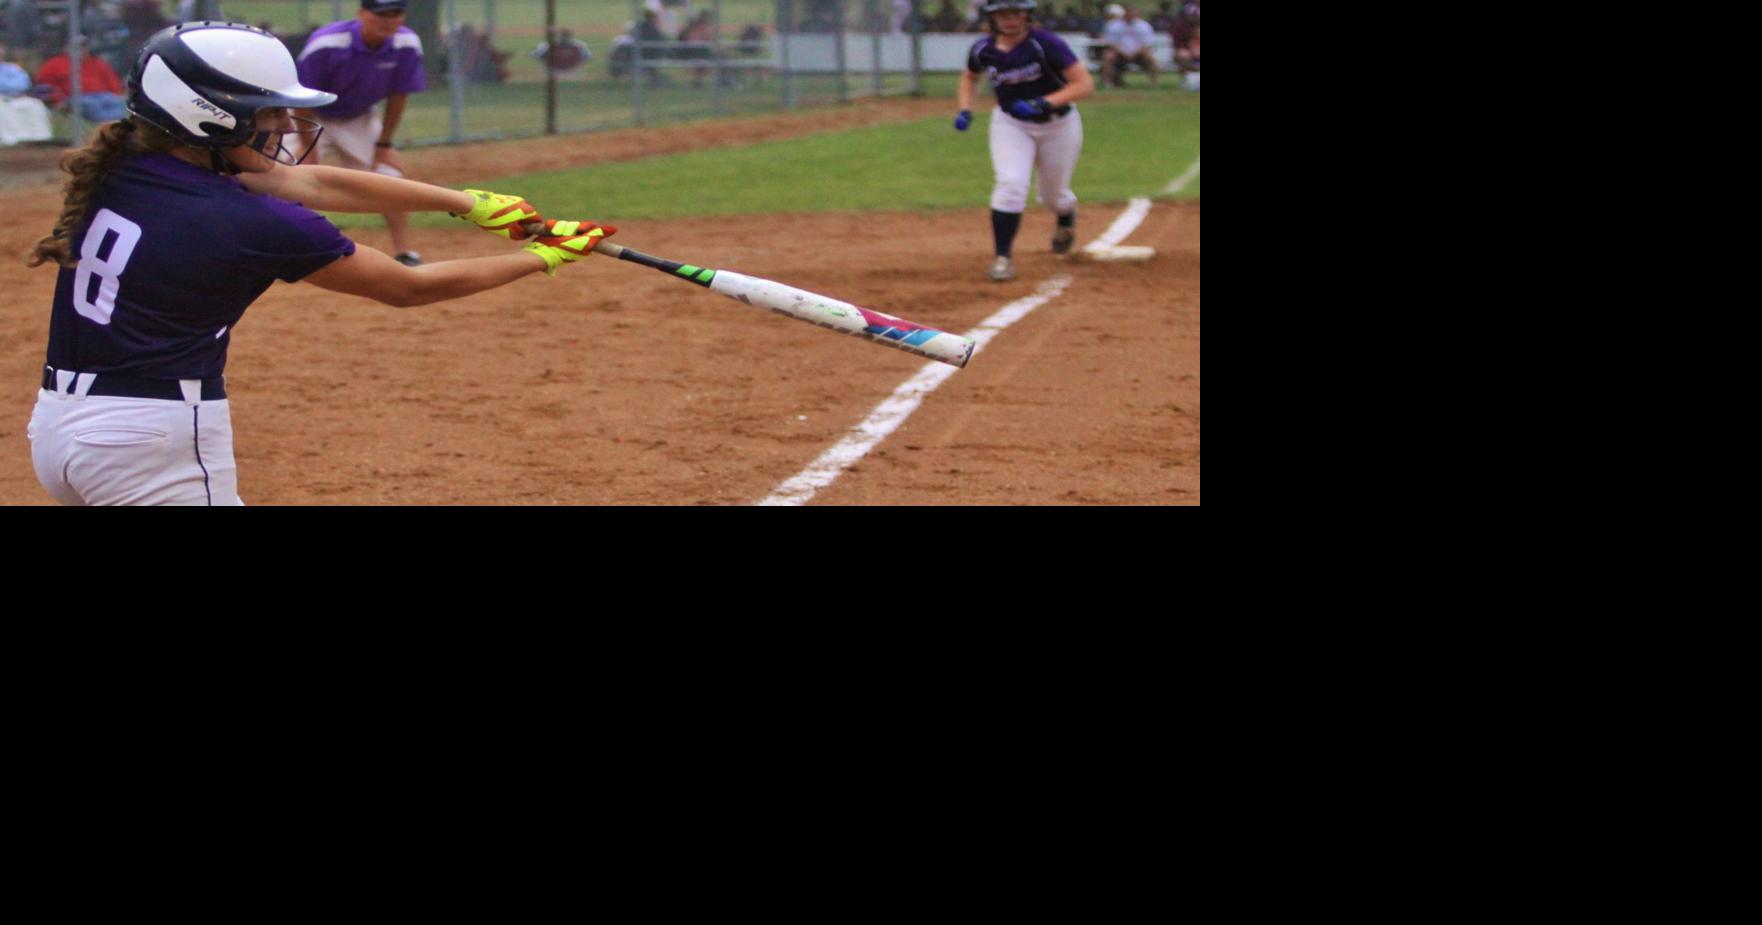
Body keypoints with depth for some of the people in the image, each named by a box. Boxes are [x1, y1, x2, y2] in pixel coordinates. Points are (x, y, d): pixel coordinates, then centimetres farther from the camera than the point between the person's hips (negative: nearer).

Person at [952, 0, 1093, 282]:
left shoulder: (1045, 44, -26)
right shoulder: (983, 50, -12)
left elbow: (1084, 84, -27)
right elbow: (969, 77, 11)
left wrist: (1043, 103, -38)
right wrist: (965, 110, -6)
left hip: (1058, 124, -2)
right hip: (1011, 123, 2)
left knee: (1053, 196, 13)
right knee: (1011, 184, -22)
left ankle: (1066, 217, 51)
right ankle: (1002, 257, -13)